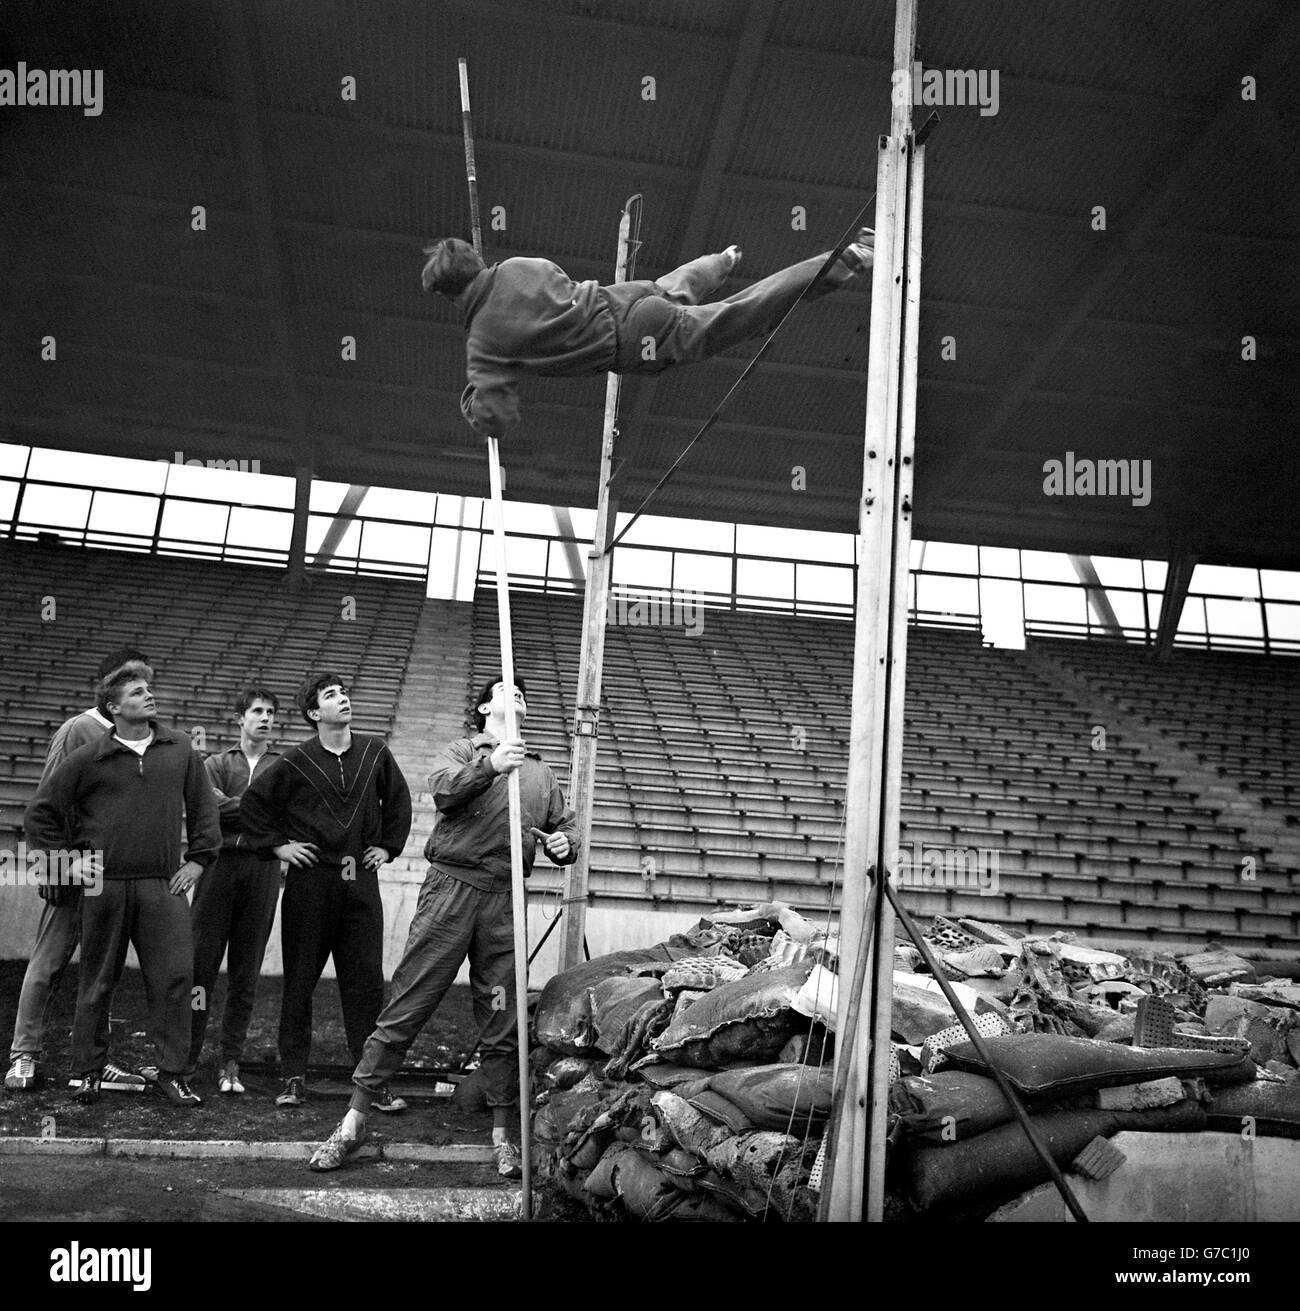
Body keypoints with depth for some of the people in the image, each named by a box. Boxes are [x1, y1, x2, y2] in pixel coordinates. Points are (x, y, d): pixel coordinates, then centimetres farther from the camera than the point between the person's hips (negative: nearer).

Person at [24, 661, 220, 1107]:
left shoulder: (181, 751, 6)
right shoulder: (88, 759, 1)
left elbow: (203, 808, 12)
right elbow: (41, 811, 8)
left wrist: (198, 859, 6)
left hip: (164, 886, 1)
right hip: (104, 886, -1)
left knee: (174, 978, -4)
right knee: (98, 982, 9)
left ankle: (172, 1072, 6)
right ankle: (88, 1071, 24)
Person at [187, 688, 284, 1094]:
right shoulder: (216, 763, 14)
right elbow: (207, 814, -3)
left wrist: (230, 805, -8)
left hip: (264, 869, 0)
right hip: (220, 865, 0)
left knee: (246, 972, 3)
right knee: (202, 962, -2)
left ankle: (231, 1063, 10)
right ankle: (187, 1056, 8)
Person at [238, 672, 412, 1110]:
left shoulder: (375, 753, 5)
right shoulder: (297, 762, -3)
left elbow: (398, 799, 19)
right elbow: (252, 803, 6)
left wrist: (388, 846, 13)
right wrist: (276, 845, 0)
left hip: (361, 881, 2)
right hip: (310, 881, -2)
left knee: (367, 982, 2)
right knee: (299, 980, 6)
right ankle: (294, 1077, 17)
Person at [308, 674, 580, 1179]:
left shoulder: (541, 773, 23)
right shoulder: (460, 752, 10)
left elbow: (565, 825, 24)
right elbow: (443, 790, -10)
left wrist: (564, 844, 0)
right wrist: (490, 765, -28)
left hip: (504, 901, 3)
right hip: (451, 888, -3)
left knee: (502, 1024, 6)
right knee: (404, 1009, -2)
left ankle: (502, 1135, 17)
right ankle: (354, 1122, 8)